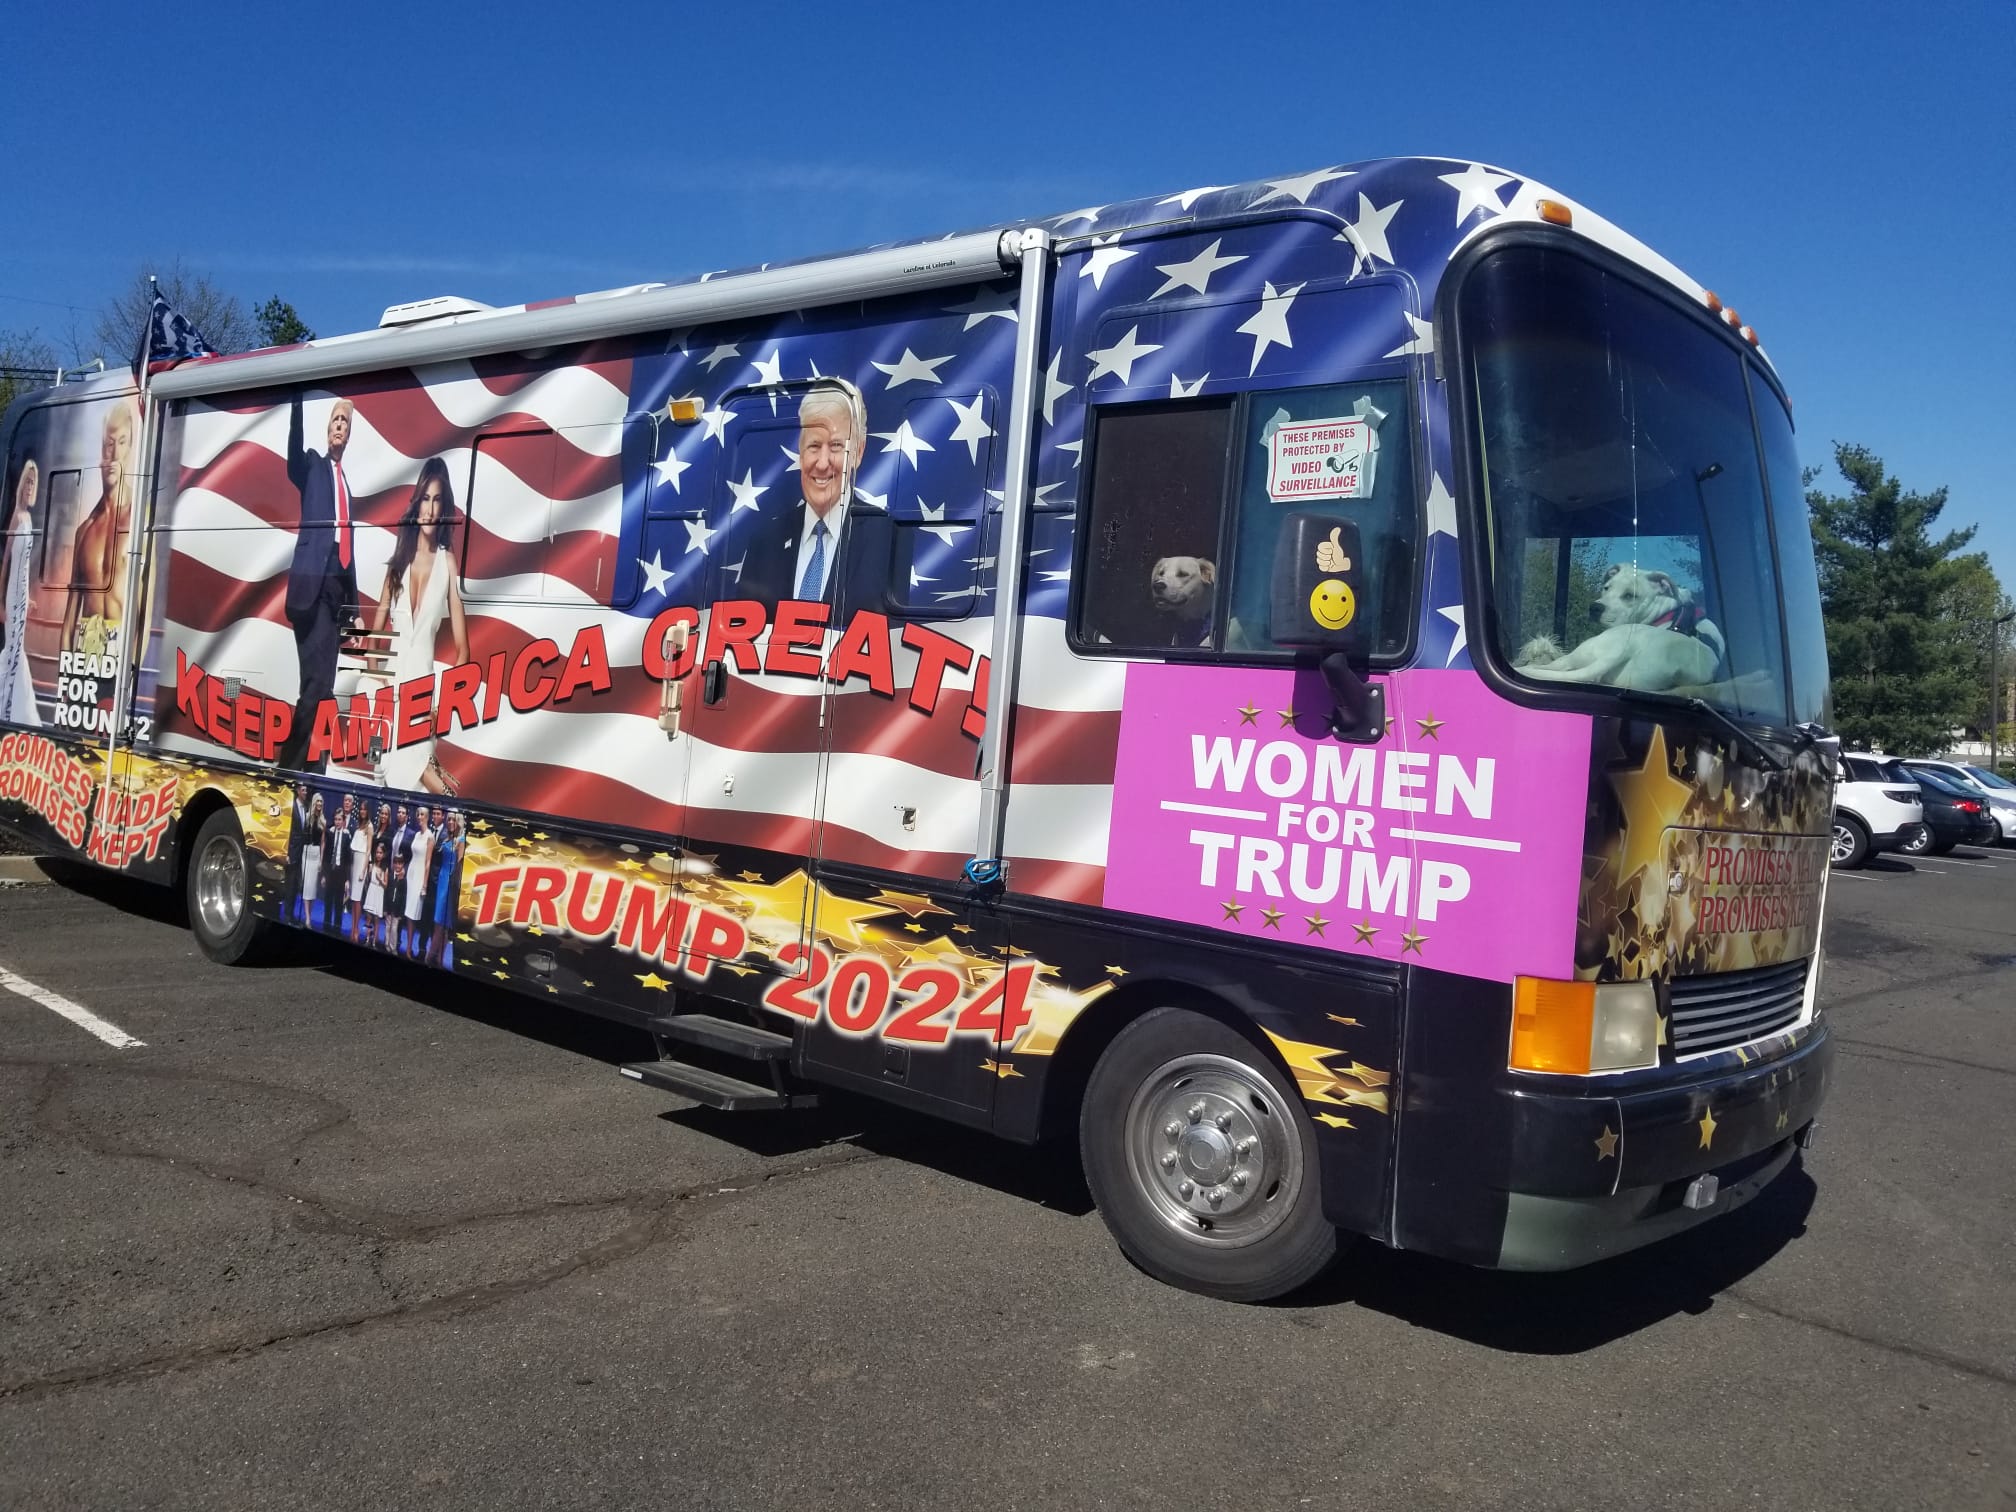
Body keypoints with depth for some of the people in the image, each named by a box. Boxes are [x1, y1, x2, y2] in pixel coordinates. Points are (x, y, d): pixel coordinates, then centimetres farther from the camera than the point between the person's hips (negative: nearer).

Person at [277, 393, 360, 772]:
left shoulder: (346, 482, 26)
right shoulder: (313, 465, 10)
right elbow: (294, 450, -14)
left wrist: (354, 599, 18)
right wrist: (297, 403, -29)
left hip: (338, 585, 6)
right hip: (314, 581, -6)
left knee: (323, 682, 5)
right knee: (316, 681, -14)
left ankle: (298, 762, 9)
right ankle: (289, 765, -10)